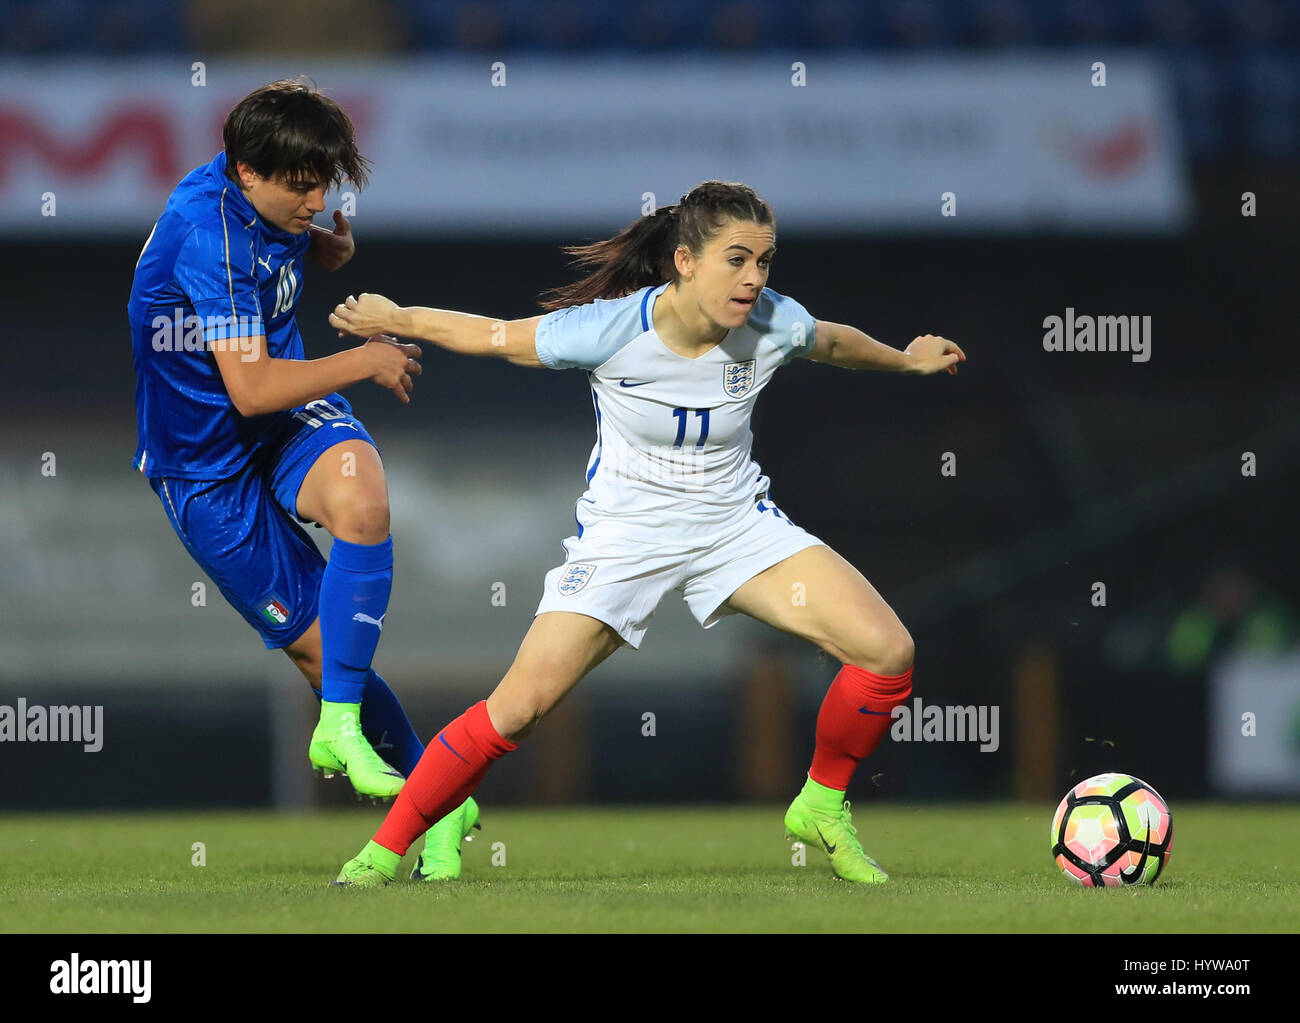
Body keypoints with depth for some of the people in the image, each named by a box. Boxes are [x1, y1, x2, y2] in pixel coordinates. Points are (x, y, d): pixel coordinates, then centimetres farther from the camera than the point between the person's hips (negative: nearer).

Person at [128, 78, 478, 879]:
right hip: (207, 466, -5)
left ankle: (340, 725, -22)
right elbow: (251, 388, -28)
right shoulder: (208, 233, -26)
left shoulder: (269, 196, -2)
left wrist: (330, 243, -1)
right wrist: (367, 363, -16)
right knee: (320, 645, -4)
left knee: (361, 500, -31)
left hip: (289, 422, 5)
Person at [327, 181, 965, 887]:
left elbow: (833, 343, 11)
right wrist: (396, 320, 3)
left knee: (887, 650, -14)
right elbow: (493, 337, -8)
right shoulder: (610, 331, -24)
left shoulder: (774, 325, -14)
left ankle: (822, 806, 11)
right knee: (519, 706, -17)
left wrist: (908, 359, 29)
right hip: (624, 534, -3)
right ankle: (387, 848, 1)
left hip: (737, 524, 3)